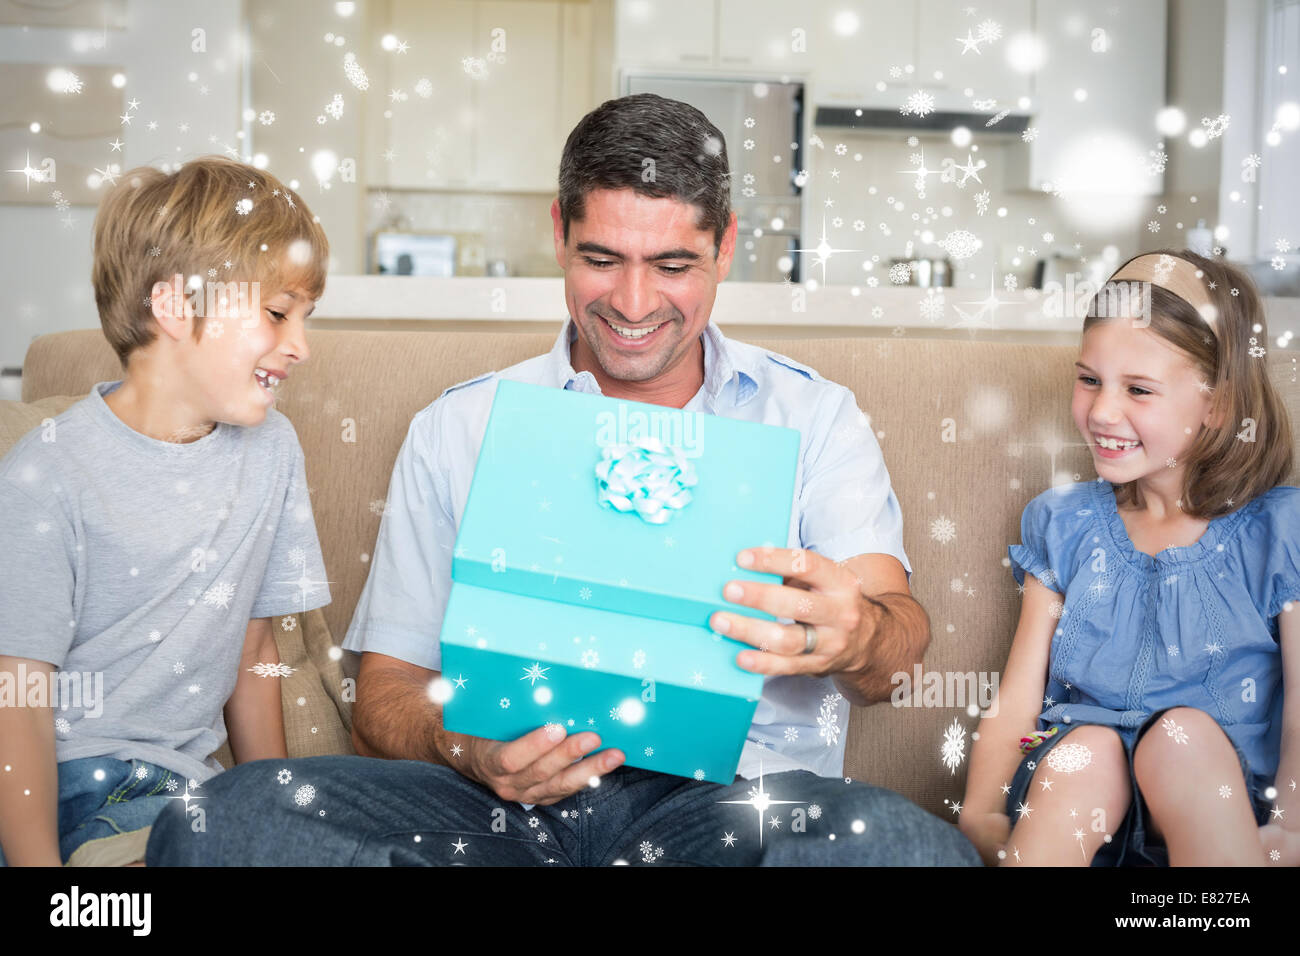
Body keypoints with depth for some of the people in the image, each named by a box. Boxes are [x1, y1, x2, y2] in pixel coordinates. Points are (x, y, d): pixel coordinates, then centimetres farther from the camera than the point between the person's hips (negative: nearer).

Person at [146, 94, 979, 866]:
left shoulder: (812, 416, 11)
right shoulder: (458, 430, 13)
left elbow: (896, 642, -3)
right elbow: (385, 691, 8)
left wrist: (855, 636, -29)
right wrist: (468, 750, -16)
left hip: (738, 793, -1)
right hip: (507, 802, 2)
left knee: (914, 844, -35)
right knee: (219, 820, -26)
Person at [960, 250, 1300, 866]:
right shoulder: (1063, 524, 9)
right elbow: (1016, 701, 3)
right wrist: (979, 816, -12)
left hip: (1231, 809, -1)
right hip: (1070, 797, 1)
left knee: (1183, 733, -32)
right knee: (1087, 748, -31)